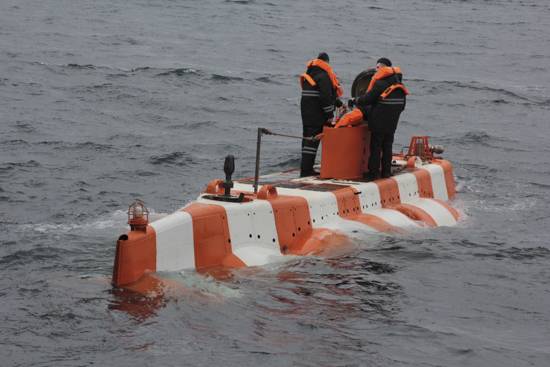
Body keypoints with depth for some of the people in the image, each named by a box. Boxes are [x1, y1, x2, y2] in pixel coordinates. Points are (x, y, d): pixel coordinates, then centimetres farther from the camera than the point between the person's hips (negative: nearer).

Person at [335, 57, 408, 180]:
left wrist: (356, 101, 3)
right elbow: (402, 105, 15)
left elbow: (368, 99, -14)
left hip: (379, 122, -7)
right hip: (392, 123, 7)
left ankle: (373, 173, 1)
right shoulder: (399, 85, 10)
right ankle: (386, 172, 16)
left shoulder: (380, 83, -15)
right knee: (387, 146, 14)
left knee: (375, 147, -1)